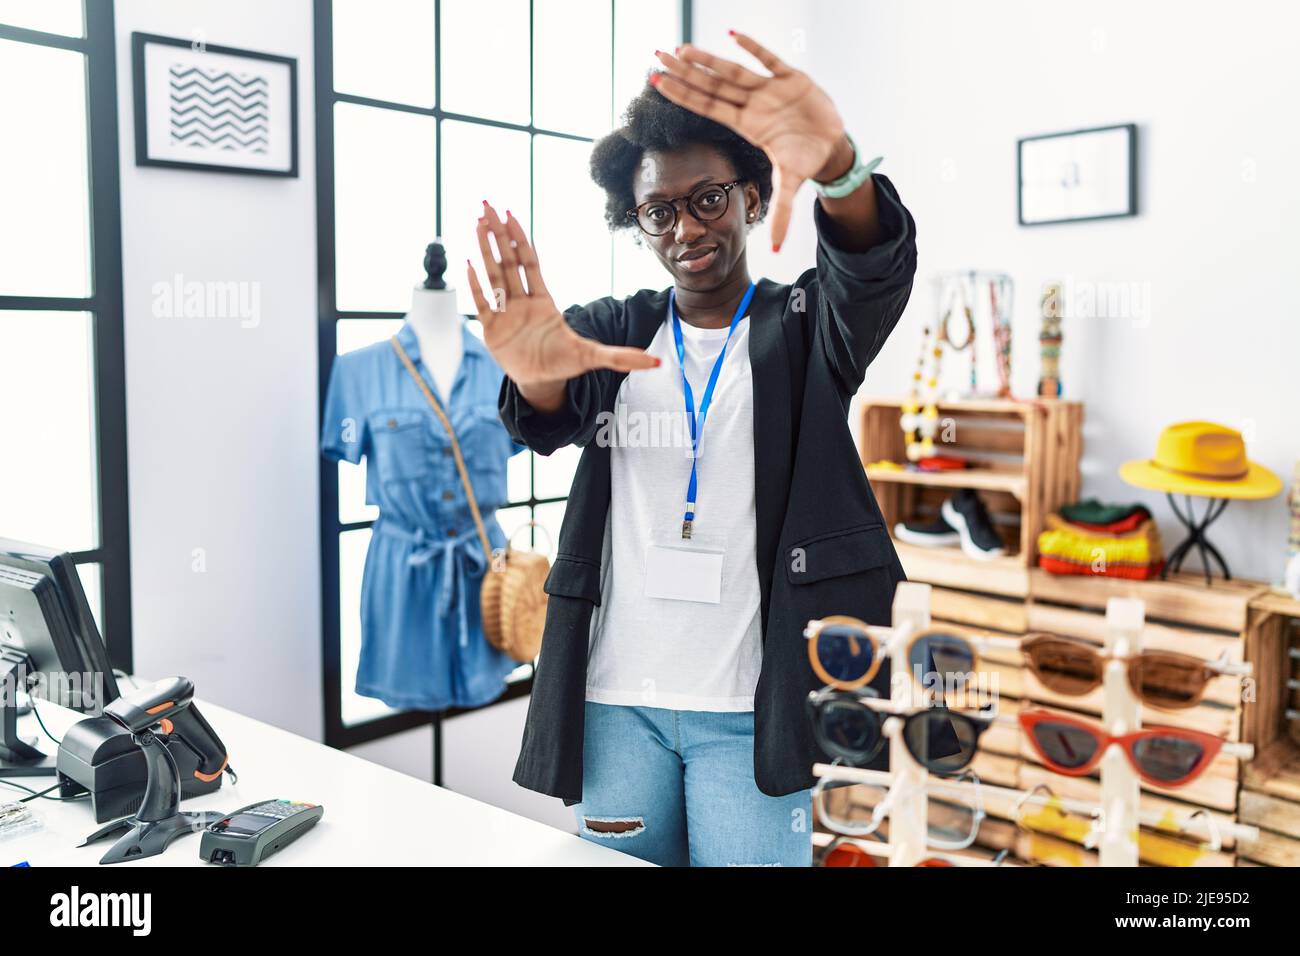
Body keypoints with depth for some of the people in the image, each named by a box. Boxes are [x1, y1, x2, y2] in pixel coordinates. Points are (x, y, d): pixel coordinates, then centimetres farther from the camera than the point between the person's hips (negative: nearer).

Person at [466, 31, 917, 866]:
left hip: (749, 707, -2)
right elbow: (551, 420, -11)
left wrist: (837, 164, -42)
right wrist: (537, 377, -37)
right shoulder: (613, 330, 9)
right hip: (615, 701, 3)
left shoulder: (801, 328, 3)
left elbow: (878, 267, -19)